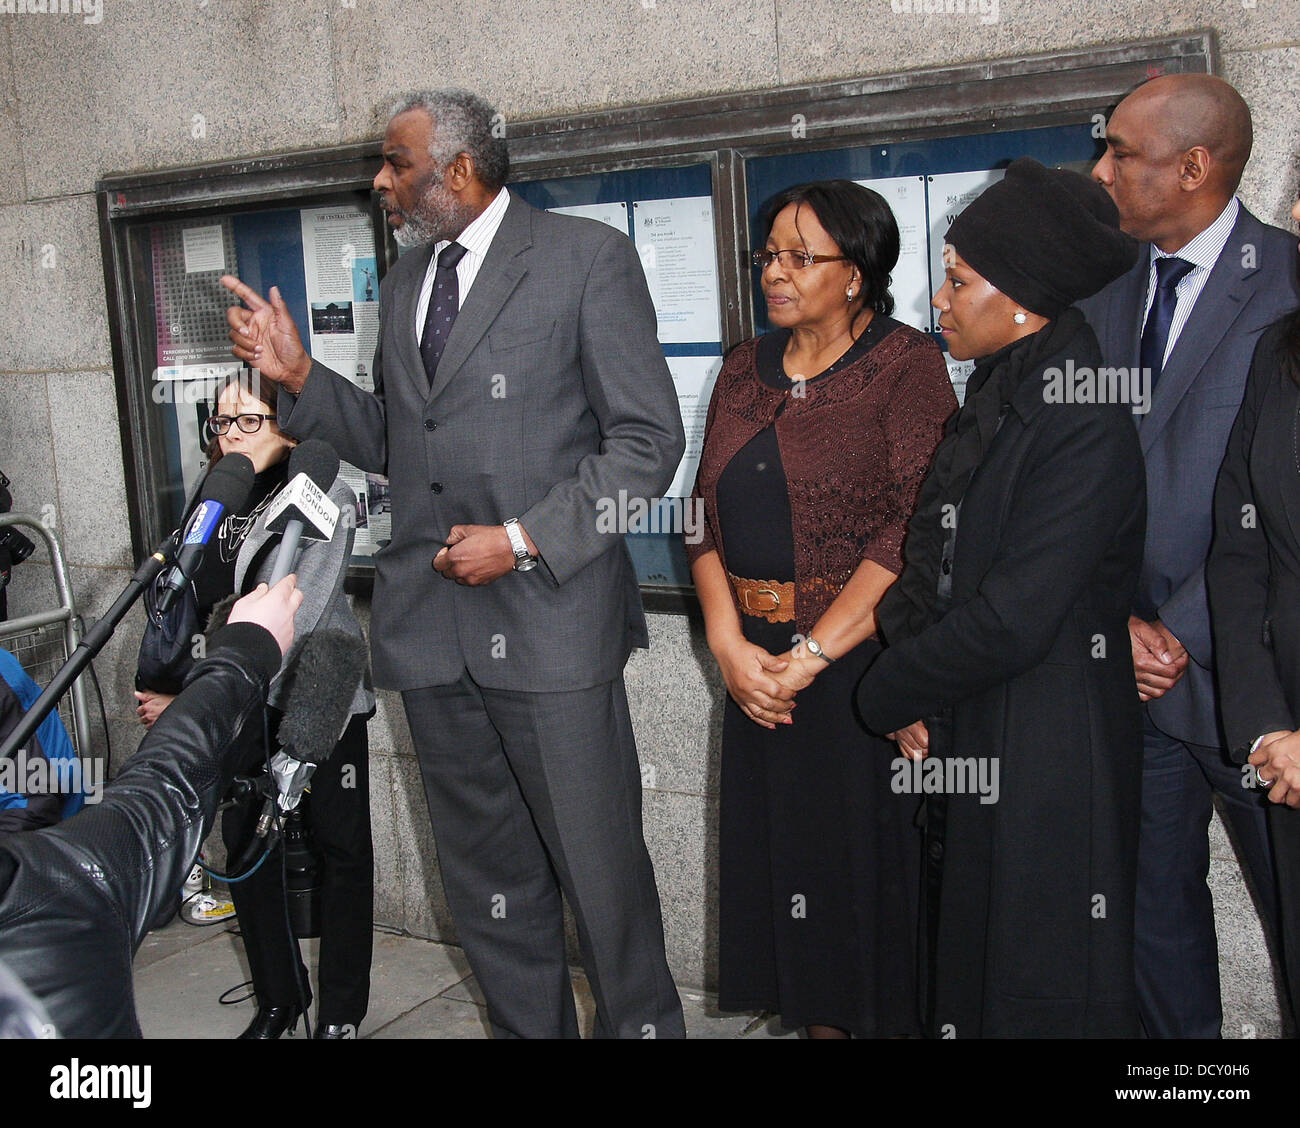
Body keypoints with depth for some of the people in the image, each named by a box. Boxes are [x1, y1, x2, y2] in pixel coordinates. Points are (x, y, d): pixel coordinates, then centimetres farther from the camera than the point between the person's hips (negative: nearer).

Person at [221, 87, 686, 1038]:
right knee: (488, 887, 15)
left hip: (549, 619, -6)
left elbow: (648, 441, -7)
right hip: (431, 628, 6)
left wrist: (523, 540, -14)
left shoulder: (587, 257, -3)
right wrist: (299, 377, 6)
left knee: (602, 871, 3)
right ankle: (531, 1031, 32)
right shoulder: (405, 280, 16)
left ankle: (644, 1025, 25)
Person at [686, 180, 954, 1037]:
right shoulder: (745, 371, 11)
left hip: (866, 655, -5)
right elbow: (708, 513, 6)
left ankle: (892, 1016, 25)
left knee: (873, 859, 6)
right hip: (757, 660, 6)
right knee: (784, 854, 13)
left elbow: (914, 529, -16)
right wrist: (729, 643, -8)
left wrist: (813, 654, -18)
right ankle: (818, 1018, 30)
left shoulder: (907, 365, -7)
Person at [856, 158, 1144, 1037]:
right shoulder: (994, 401, 9)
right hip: (963, 737, 9)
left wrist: (889, 694, -10)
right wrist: (912, 687, -3)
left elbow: (1011, 619, -24)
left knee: (1038, 992, 8)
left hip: (1045, 758, -8)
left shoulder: (1083, 427, -20)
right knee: (962, 960, 20)